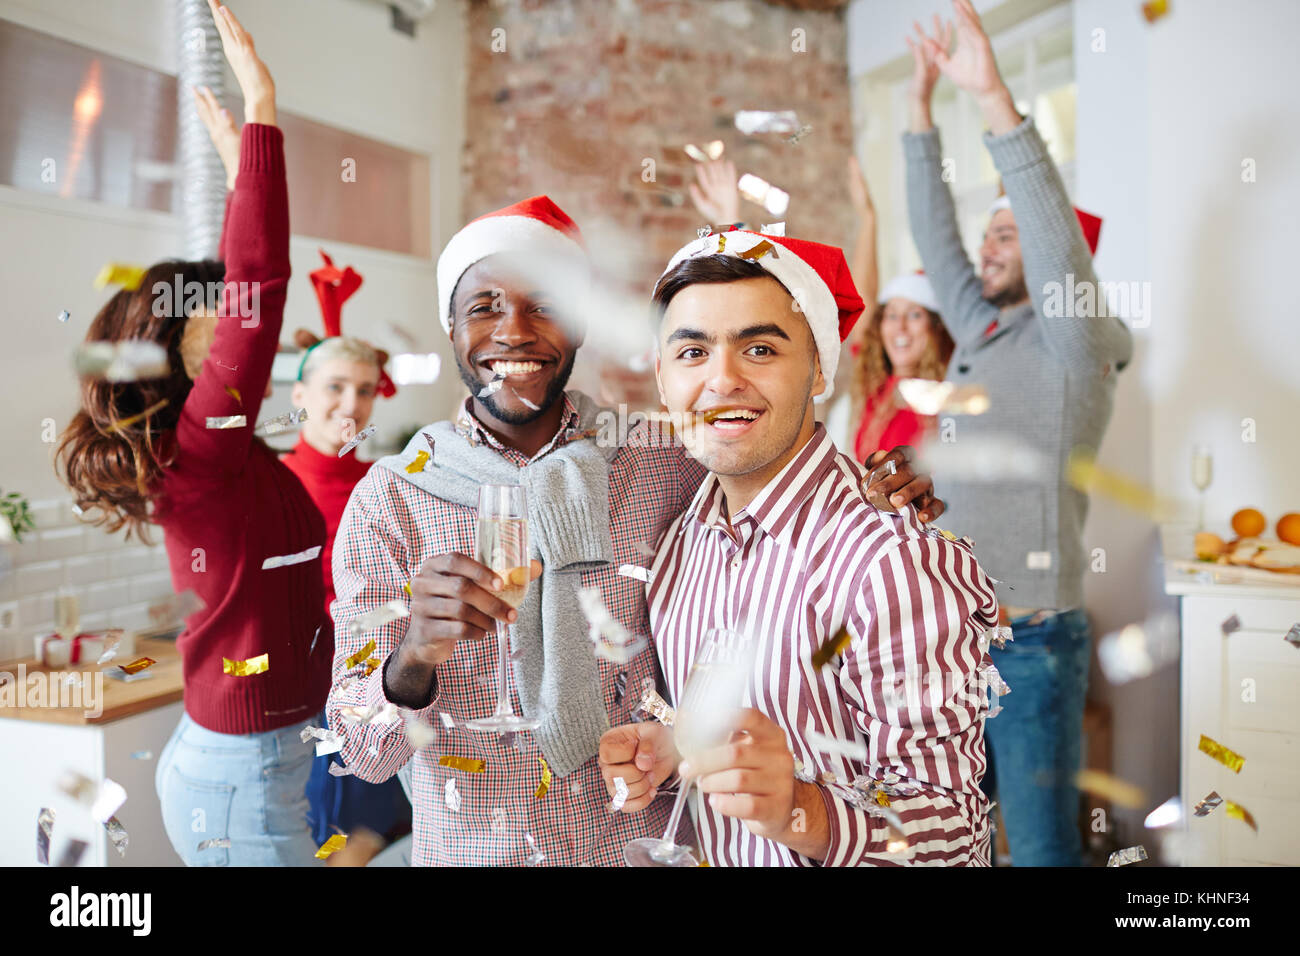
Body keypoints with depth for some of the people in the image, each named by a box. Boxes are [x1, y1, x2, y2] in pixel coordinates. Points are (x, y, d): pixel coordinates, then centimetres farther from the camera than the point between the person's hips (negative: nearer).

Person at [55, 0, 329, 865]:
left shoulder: (201, 450, 4)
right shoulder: (204, 447, -19)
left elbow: (242, 287, 14)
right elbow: (262, 280, -28)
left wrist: (238, 162, 20)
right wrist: (262, 111, -24)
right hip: (244, 775, -9)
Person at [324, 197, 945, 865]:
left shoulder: (656, 460, -8)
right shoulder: (393, 498, -12)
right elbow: (363, 754, -14)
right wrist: (415, 655, -35)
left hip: (642, 839, 1)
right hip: (471, 851, -1)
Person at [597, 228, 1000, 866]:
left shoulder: (897, 562, -28)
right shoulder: (679, 543, -7)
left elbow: (950, 828, -25)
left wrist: (799, 812, -42)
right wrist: (670, 745, -12)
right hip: (713, 858, 6)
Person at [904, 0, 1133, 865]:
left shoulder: (1073, 345, -9)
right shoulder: (979, 331, 10)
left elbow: (1055, 230, -25)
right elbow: (934, 233, 12)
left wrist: (995, 97, -30)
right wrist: (922, 105, 10)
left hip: (1031, 640, -7)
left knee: (1042, 844, 4)